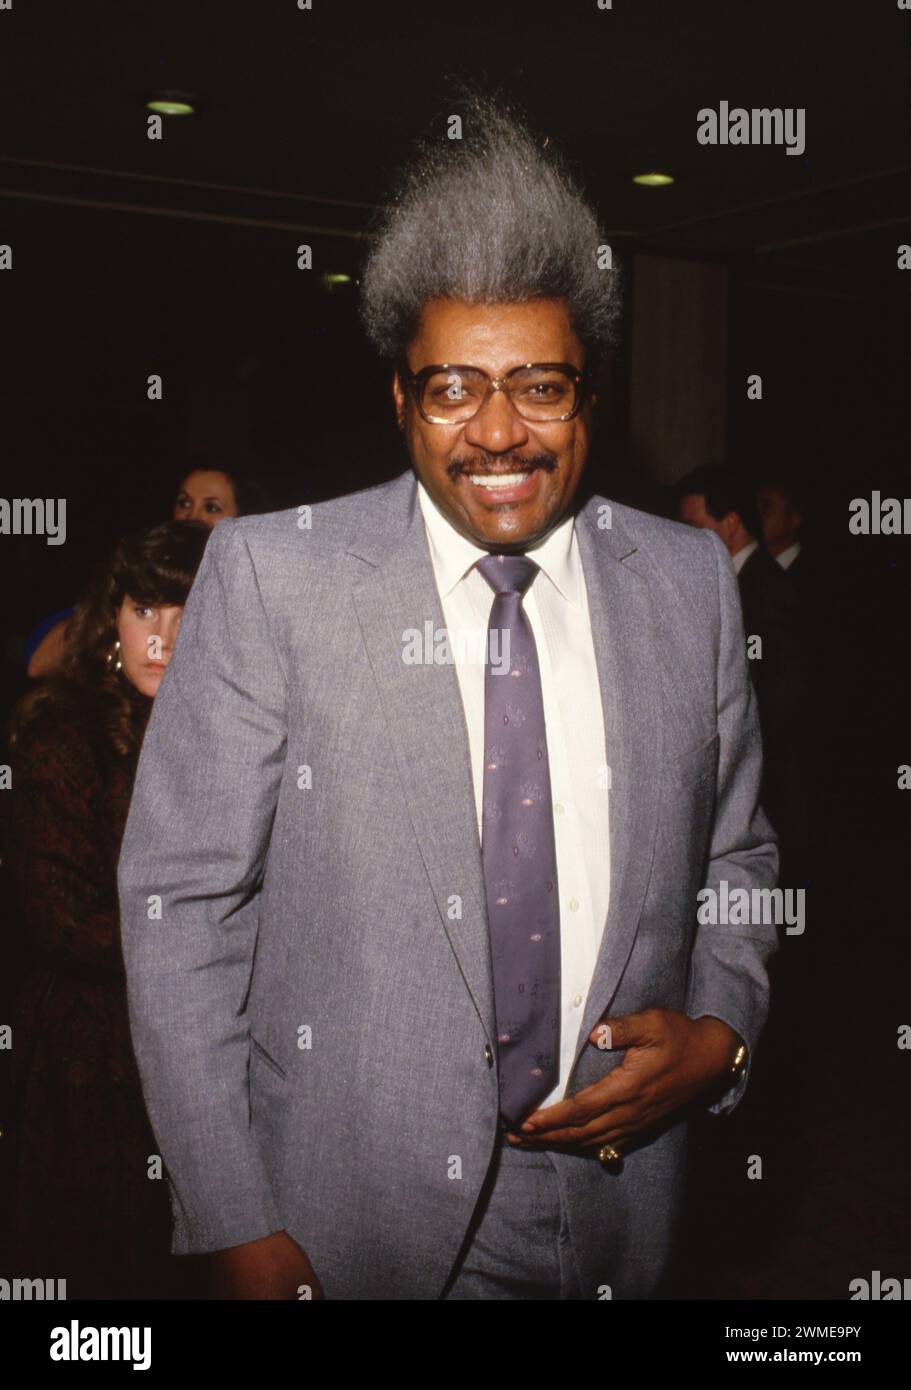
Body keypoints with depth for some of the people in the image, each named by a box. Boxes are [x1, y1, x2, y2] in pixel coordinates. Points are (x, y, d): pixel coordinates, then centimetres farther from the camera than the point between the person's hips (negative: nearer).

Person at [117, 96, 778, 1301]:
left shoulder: (690, 581, -2)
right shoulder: (270, 575, -11)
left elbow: (737, 857, 9)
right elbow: (180, 898, -11)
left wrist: (718, 1036, -8)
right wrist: (237, 1231, -12)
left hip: (617, 1198, 3)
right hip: (347, 1211, -2)